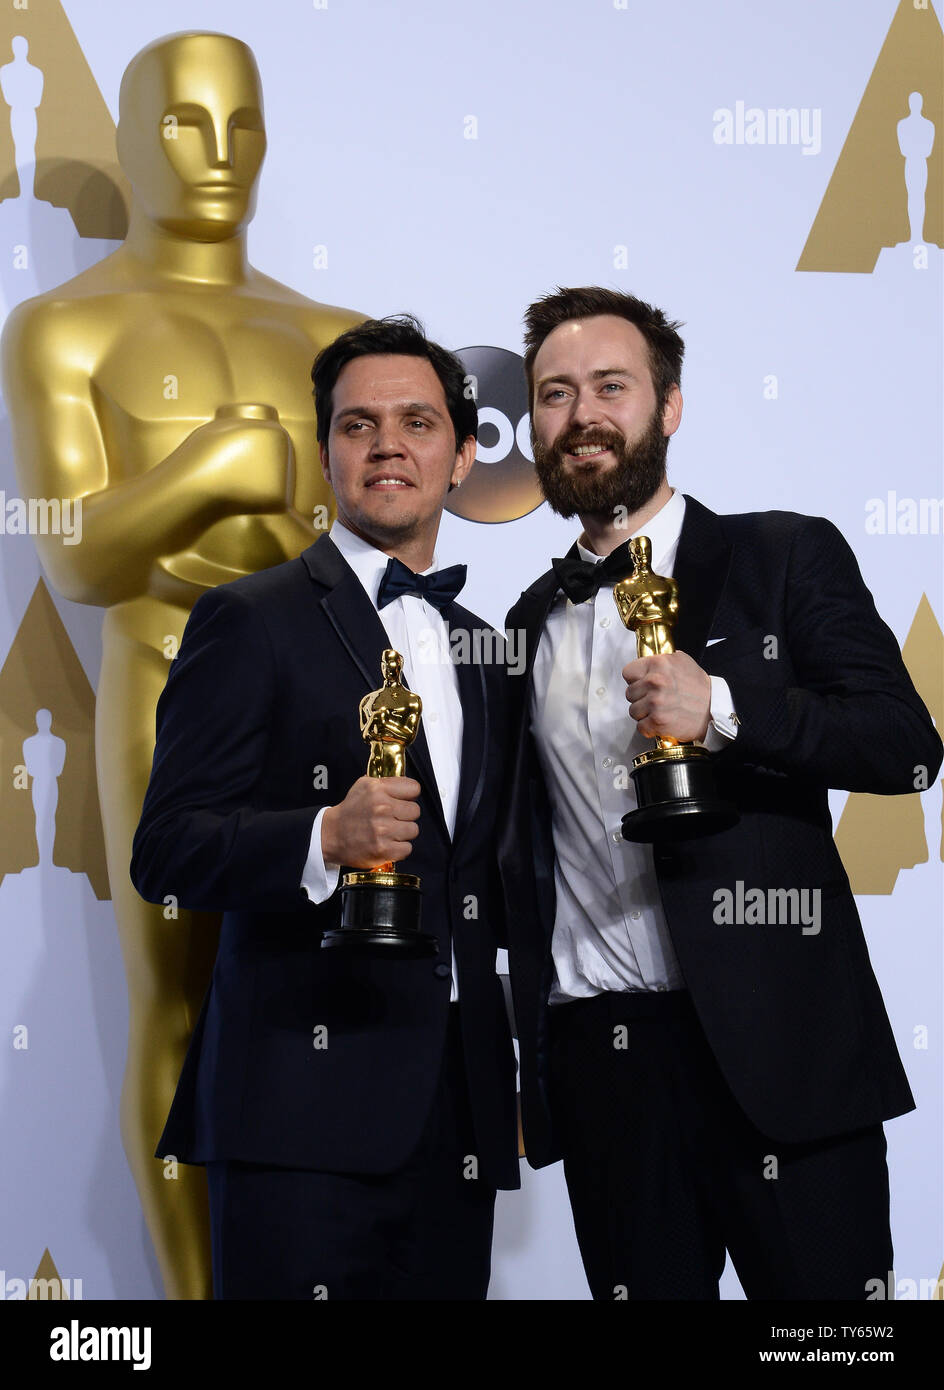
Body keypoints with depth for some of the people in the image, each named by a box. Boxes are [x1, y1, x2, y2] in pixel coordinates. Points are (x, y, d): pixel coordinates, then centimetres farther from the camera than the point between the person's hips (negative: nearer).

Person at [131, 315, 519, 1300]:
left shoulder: (479, 647, 19)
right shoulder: (250, 621, -1)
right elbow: (165, 852, -9)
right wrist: (326, 838, -24)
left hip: (458, 1107, 6)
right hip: (305, 1101, -6)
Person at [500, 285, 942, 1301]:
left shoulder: (784, 558, 3)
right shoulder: (533, 619, 17)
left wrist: (724, 709, -21)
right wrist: (522, 1061, 13)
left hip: (773, 1040, -4)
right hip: (596, 1053, 4)